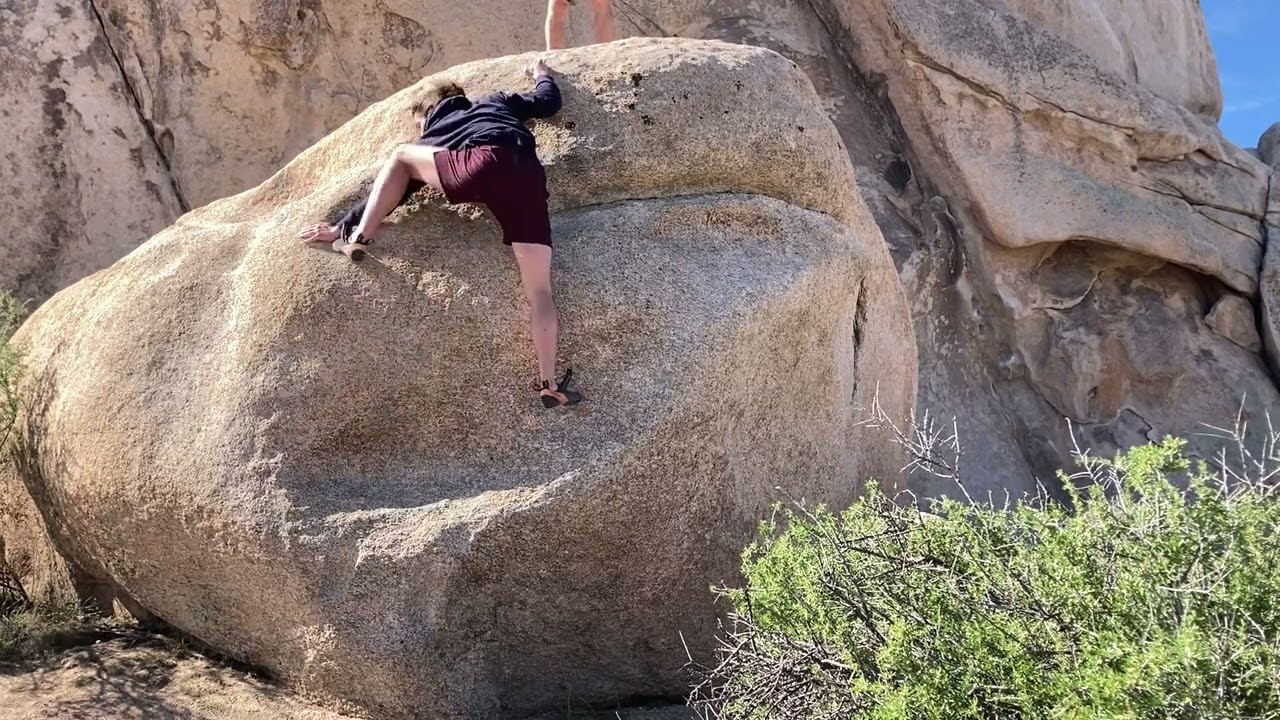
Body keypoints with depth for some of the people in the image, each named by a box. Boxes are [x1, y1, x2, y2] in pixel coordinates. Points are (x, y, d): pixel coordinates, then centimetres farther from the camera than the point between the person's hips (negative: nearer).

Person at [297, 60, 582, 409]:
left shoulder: (433, 137, 34)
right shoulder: (498, 102, 41)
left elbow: (392, 190, 31)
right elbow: (549, 102, 42)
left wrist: (343, 226, 37)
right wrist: (542, 75, 65)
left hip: (485, 162, -3)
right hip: (529, 176, 3)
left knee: (401, 158, 21)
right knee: (539, 290, 3)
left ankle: (359, 237, 15)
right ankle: (550, 384, 0)